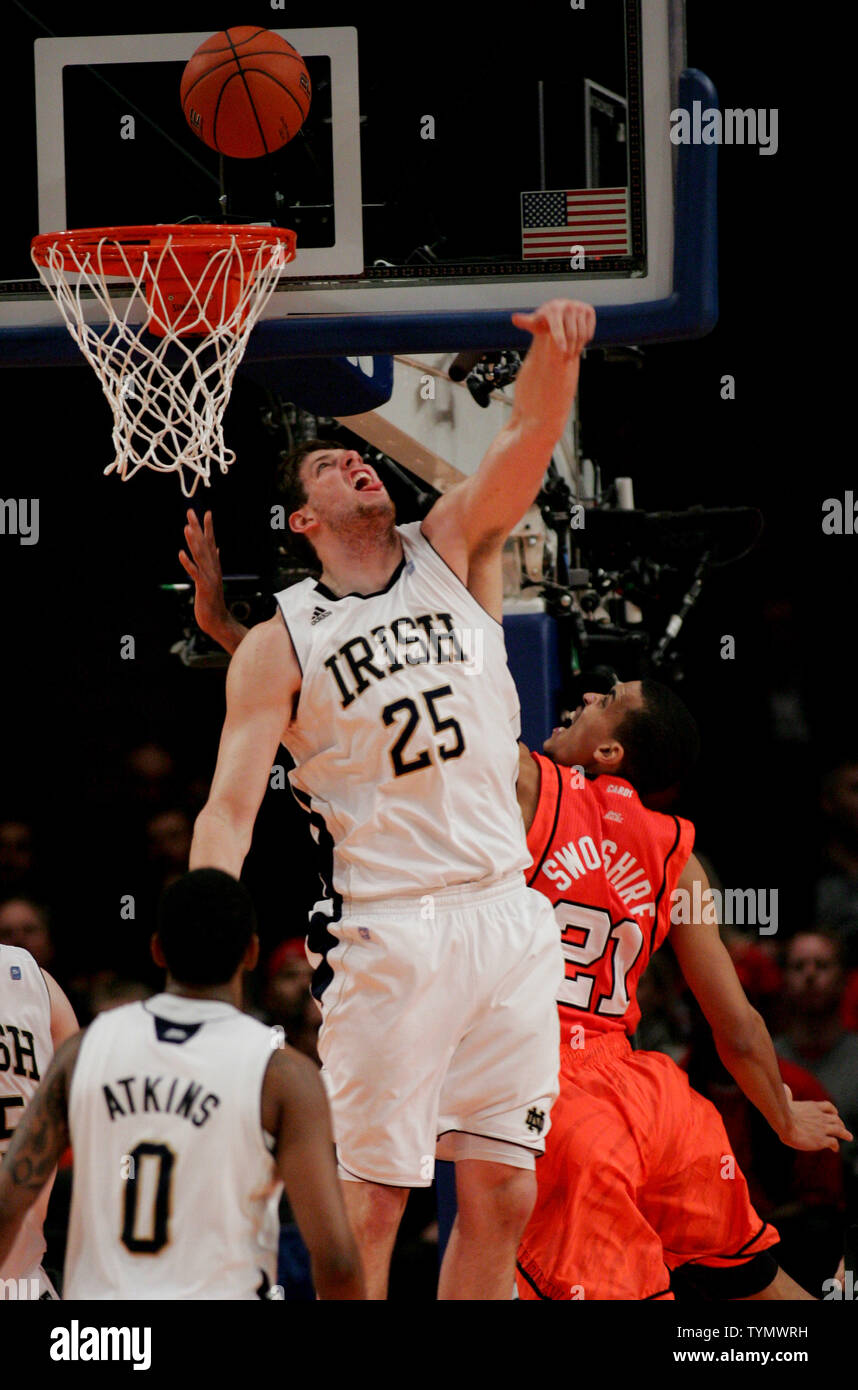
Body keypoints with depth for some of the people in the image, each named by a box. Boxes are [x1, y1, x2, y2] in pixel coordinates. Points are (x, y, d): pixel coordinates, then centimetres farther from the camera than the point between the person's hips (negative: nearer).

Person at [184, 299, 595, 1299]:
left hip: (507, 916, 4)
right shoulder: (279, 646, 2)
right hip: (385, 933, -4)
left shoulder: (453, 551, 10)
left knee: (502, 1196, 4)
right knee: (370, 1198, -6)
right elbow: (229, 809, -4)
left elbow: (526, 441, -7)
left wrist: (555, 355, -29)